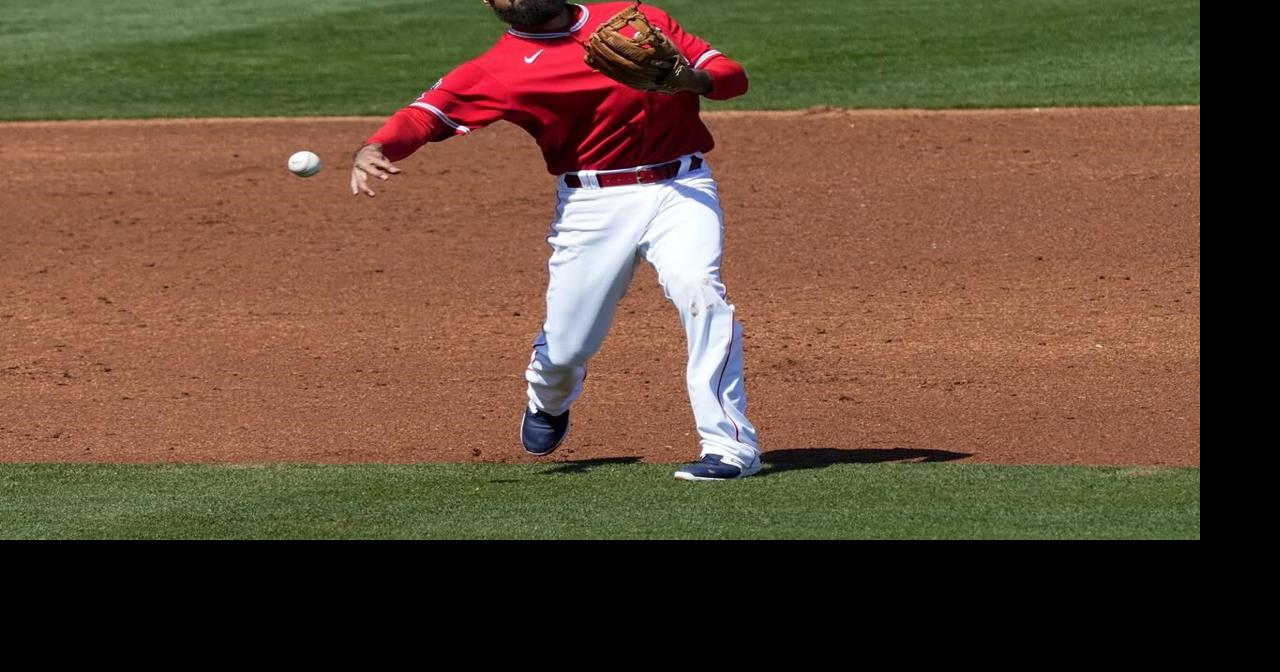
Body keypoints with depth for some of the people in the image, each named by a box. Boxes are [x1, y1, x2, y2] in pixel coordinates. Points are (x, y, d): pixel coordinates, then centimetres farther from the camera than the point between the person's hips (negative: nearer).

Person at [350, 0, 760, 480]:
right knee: (562, 351, 3)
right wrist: (375, 150, -33)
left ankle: (731, 446, -23)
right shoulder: (500, 68, 1)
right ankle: (549, 401, 42)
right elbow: (428, 113, -12)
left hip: (681, 187, 0)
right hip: (593, 202, 1)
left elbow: (733, 76, 6)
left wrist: (695, 79, -17)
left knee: (697, 288, -27)